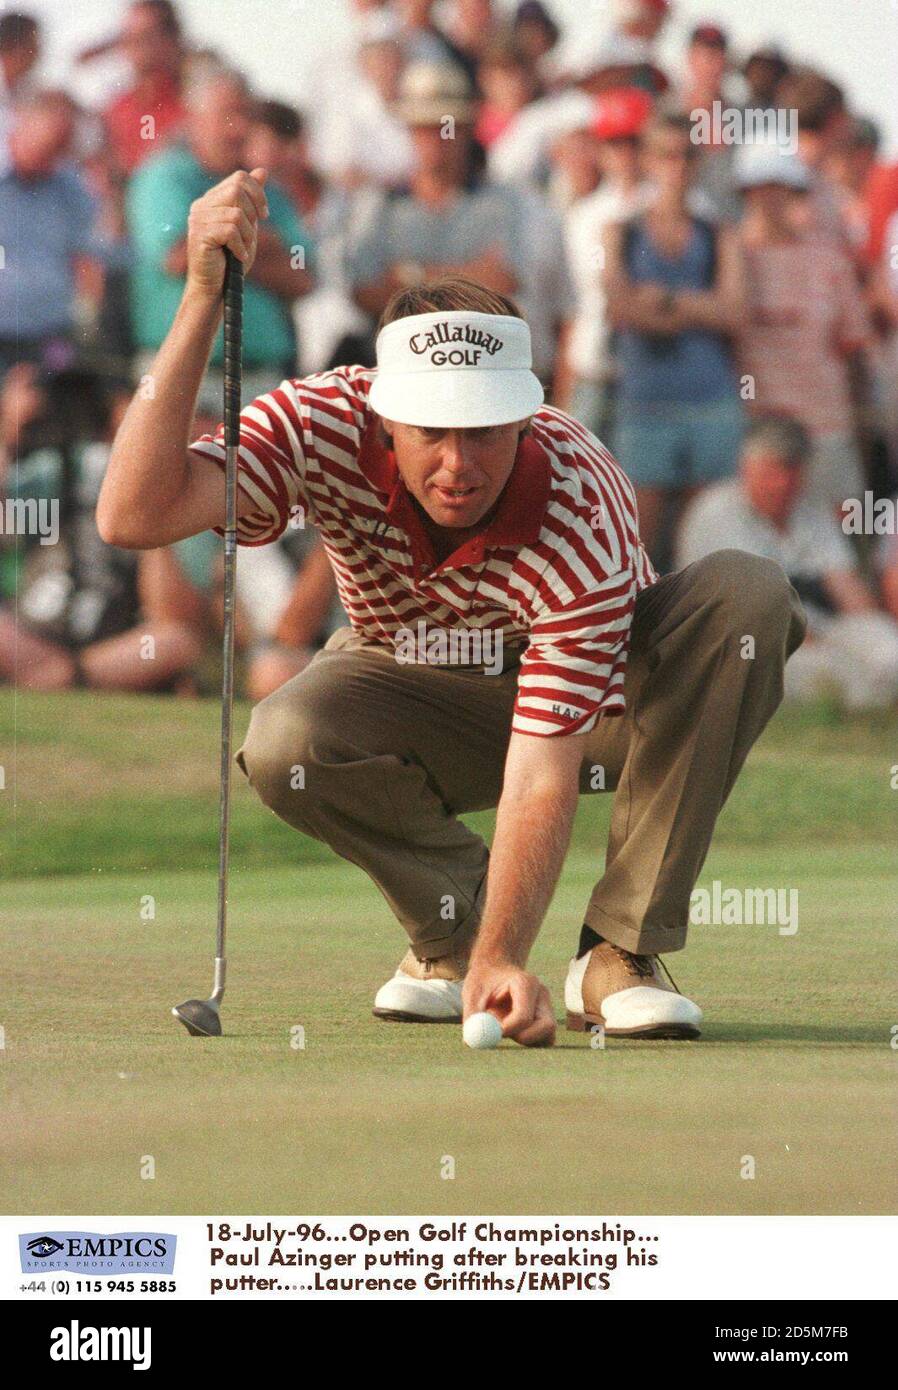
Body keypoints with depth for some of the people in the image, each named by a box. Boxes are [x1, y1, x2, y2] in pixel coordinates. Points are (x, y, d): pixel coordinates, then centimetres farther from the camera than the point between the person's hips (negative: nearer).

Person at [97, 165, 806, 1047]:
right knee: (289, 743, -34)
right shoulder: (327, 426, -30)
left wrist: (502, 963, -53)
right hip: (419, 700, 1)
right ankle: (451, 926, -3)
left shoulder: (579, 517, -37)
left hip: (596, 705, -1)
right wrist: (204, 302, -51)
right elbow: (134, 516, -44)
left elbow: (541, 776, -41)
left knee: (748, 597, -32)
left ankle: (621, 952, -22)